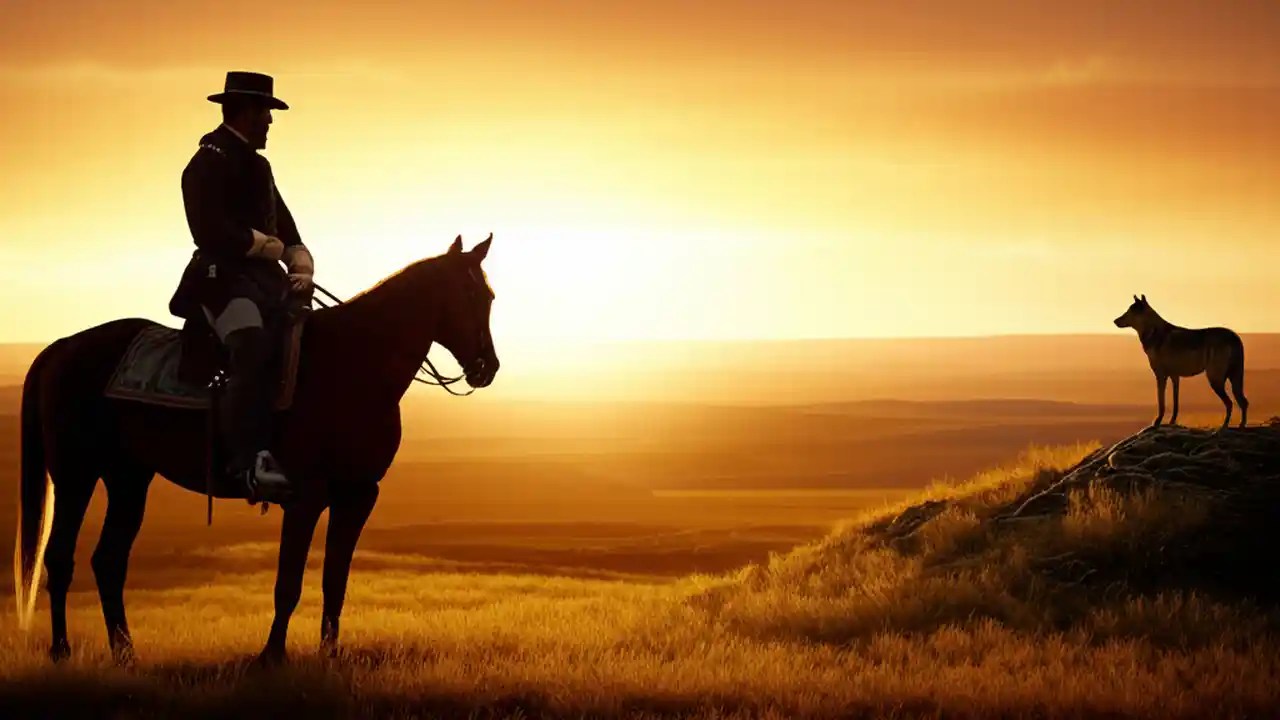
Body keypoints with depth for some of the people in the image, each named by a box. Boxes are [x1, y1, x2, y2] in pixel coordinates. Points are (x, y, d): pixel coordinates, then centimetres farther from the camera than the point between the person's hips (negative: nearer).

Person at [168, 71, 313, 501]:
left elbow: (285, 229, 22)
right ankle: (248, 458, -41)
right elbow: (214, 233, -18)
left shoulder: (257, 165, 23)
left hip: (266, 281, 10)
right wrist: (272, 247, -7)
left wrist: (302, 267, 1)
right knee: (253, 349, -33)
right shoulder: (208, 163, -6)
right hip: (223, 279, -10)